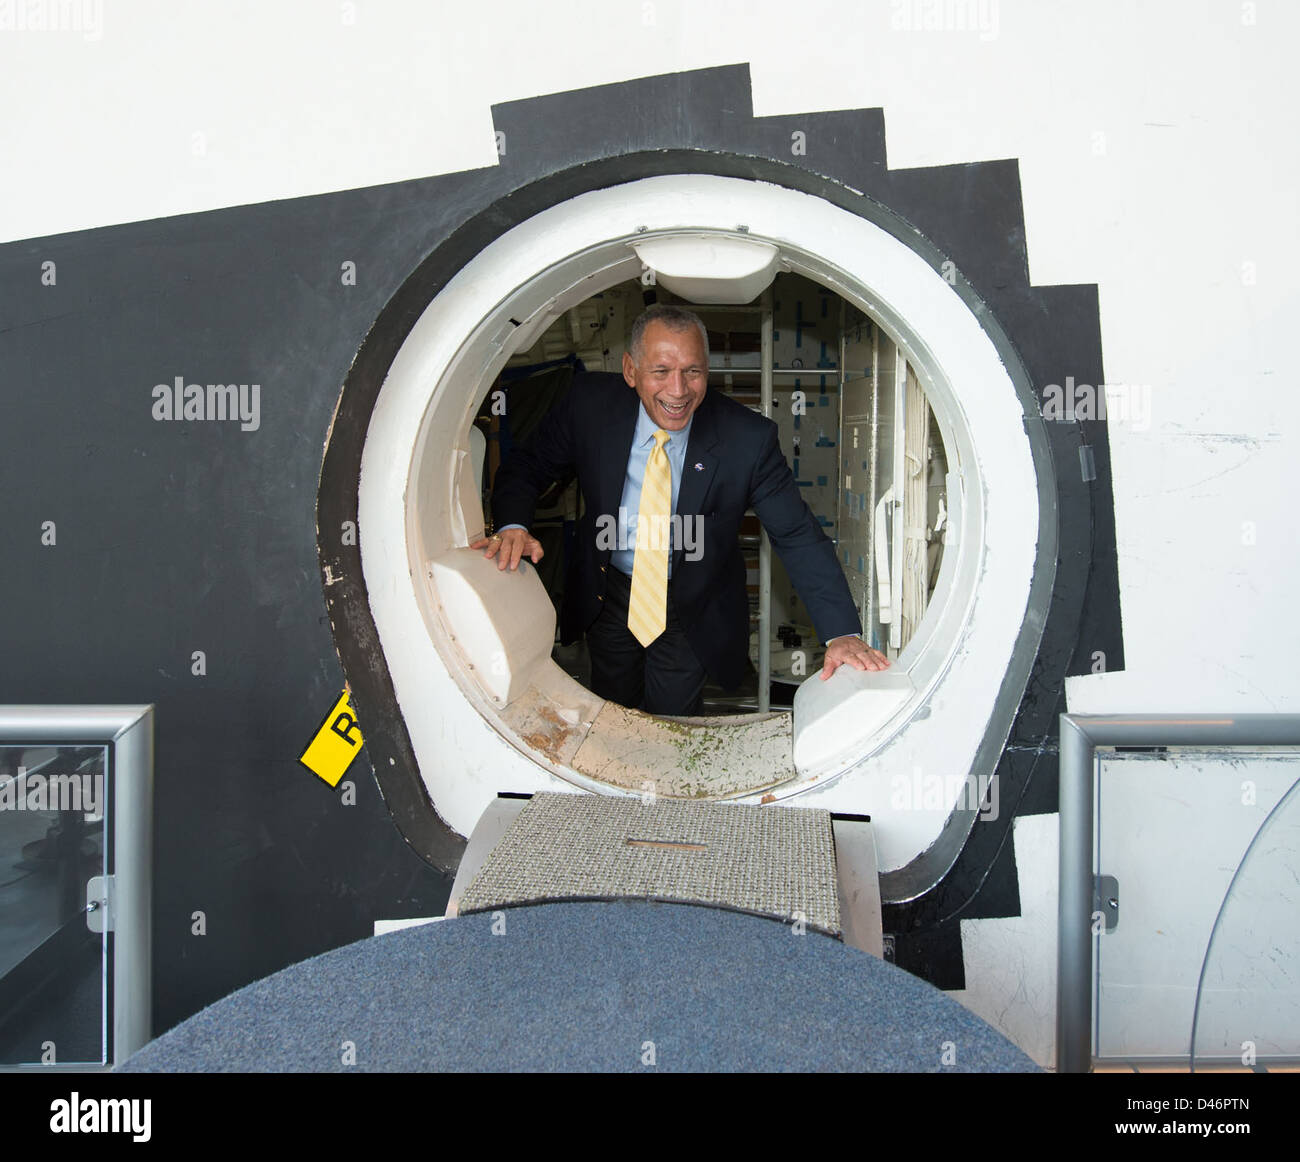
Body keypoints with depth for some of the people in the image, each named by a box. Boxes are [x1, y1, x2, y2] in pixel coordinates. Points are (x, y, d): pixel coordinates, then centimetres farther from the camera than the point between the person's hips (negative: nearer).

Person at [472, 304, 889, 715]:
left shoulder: (748, 438, -24)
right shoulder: (590, 403, -19)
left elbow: (798, 536, -18)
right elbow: (527, 465, -5)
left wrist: (842, 633, -27)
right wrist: (512, 524, -27)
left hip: (691, 610, -2)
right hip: (607, 596, 2)